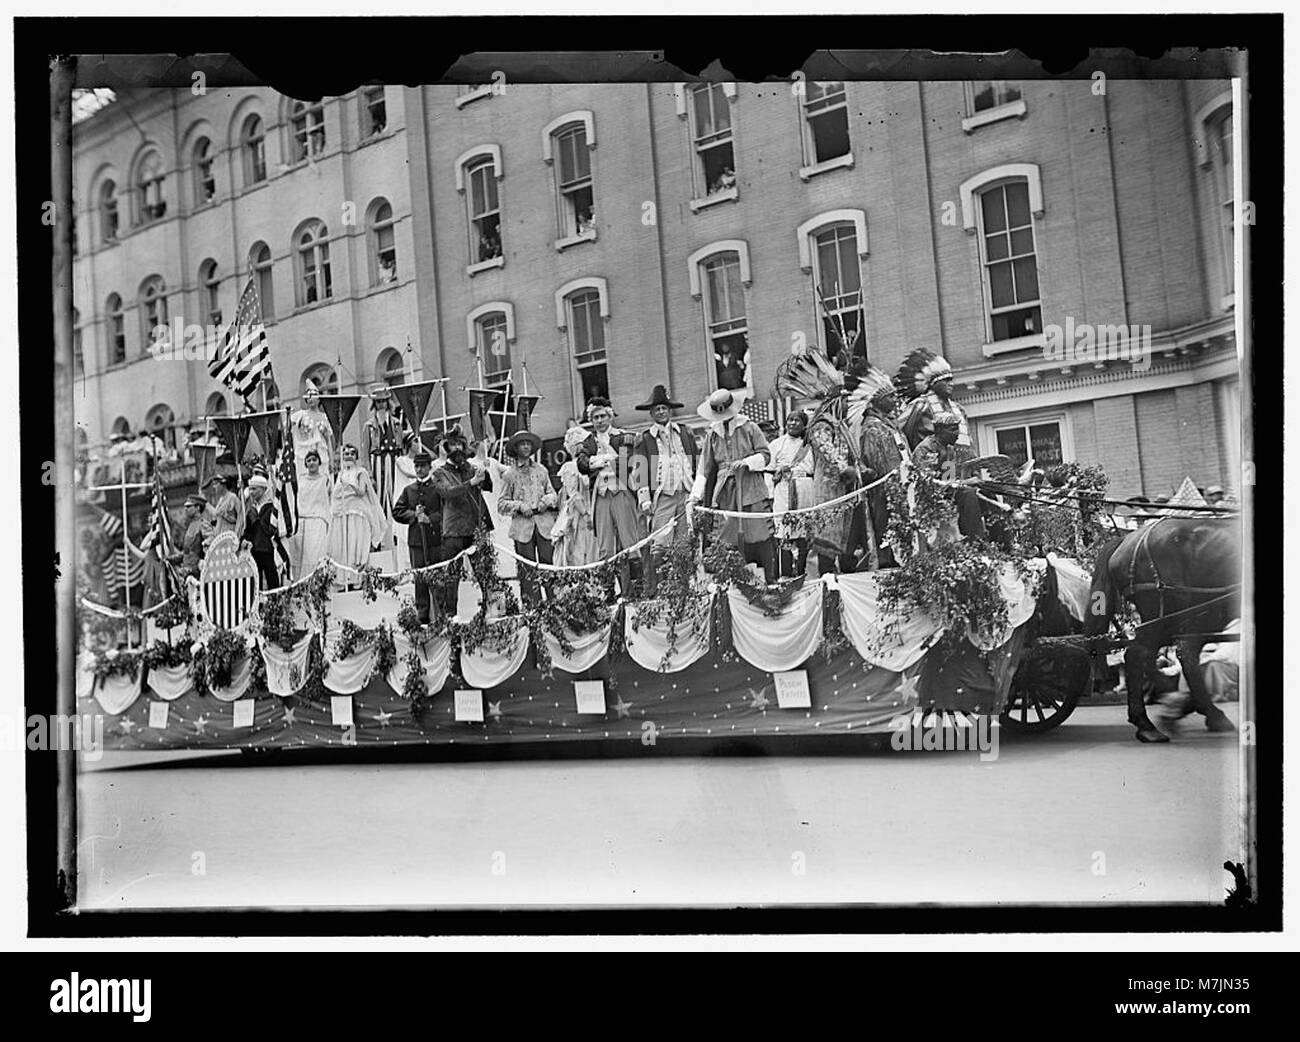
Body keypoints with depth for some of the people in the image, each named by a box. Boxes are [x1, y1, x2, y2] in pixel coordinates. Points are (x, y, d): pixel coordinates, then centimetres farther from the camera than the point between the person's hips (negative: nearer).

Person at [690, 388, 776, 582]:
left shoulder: (749, 427, 4)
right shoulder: (712, 434, 12)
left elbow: (765, 455, 2)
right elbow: (705, 468, 12)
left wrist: (746, 462, -15)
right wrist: (697, 494, 2)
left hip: (752, 491, -3)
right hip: (726, 494, 3)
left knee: (761, 537, -6)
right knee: (728, 539, 0)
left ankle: (772, 582, -1)